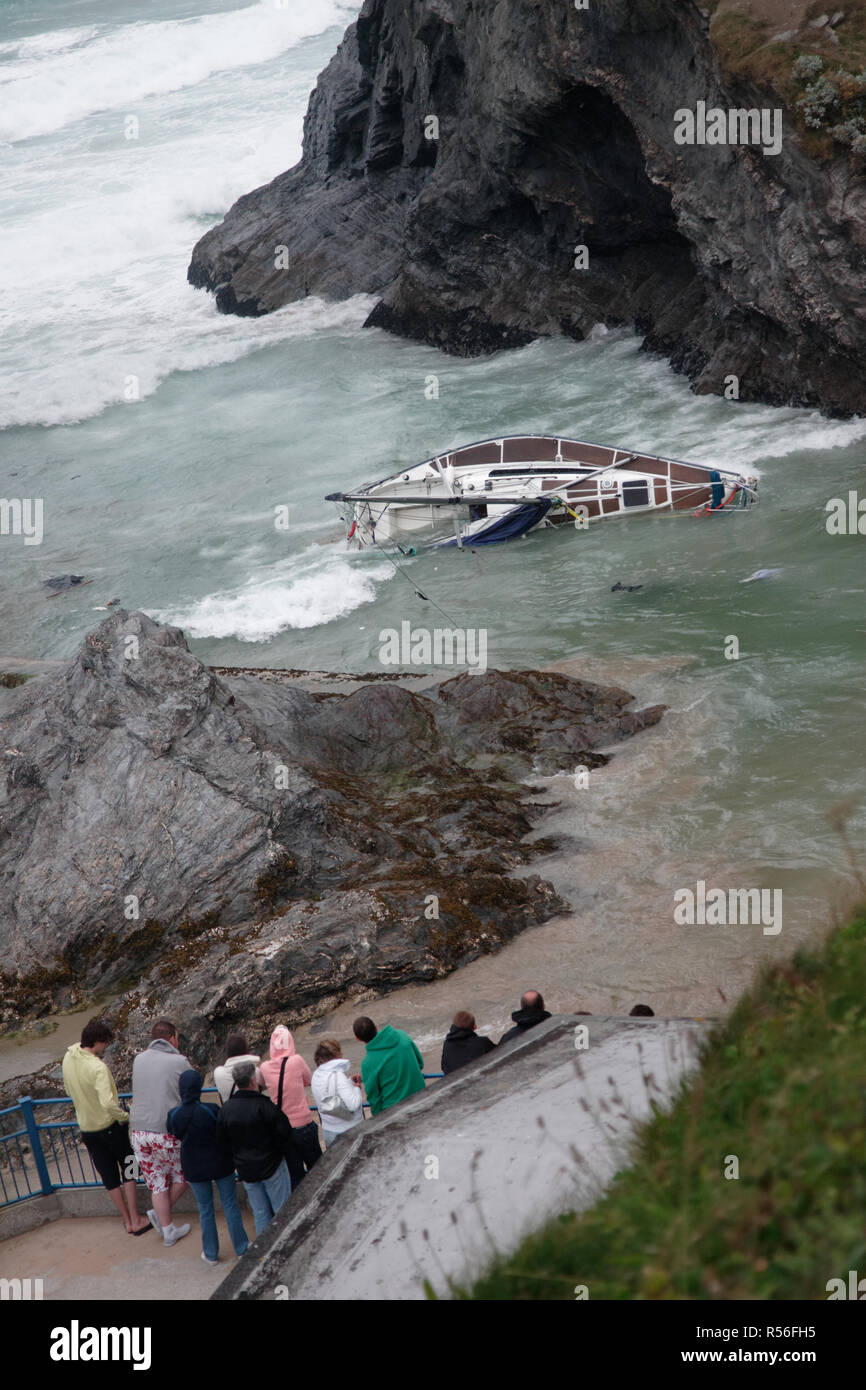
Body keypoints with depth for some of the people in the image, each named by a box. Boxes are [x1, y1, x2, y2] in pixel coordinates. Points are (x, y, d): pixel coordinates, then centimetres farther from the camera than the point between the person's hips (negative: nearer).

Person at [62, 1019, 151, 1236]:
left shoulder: (69, 1058, -5)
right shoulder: (97, 1067, -28)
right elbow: (108, 1103, -37)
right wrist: (125, 1116, -20)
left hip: (86, 1127, 6)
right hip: (109, 1126, -6)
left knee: (108, 1175, 15)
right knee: (128, 1168, 13)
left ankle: (127, 1219, 25)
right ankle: (136, 1220, 14)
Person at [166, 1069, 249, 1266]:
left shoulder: (173, 1115, -14)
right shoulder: (211, 1110, -21)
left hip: (194, 1168, 2)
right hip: (220, 1164, -2)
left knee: (205, 1209, 16)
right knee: (230, 1205, 12)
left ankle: (211, 1254, 24)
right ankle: (242, 1250, 19)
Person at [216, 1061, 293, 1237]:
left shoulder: (225, 1110, -5)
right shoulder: (264, 1106, -20)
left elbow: (222, 1143, 4)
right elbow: (284, 1132, -14)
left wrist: (235, 1163, 14)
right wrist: (281, 1152, 6)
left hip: (246, 1170, 5)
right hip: (272, 1167, -4)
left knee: (260, 1213, 15)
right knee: (282, 1210, 8)